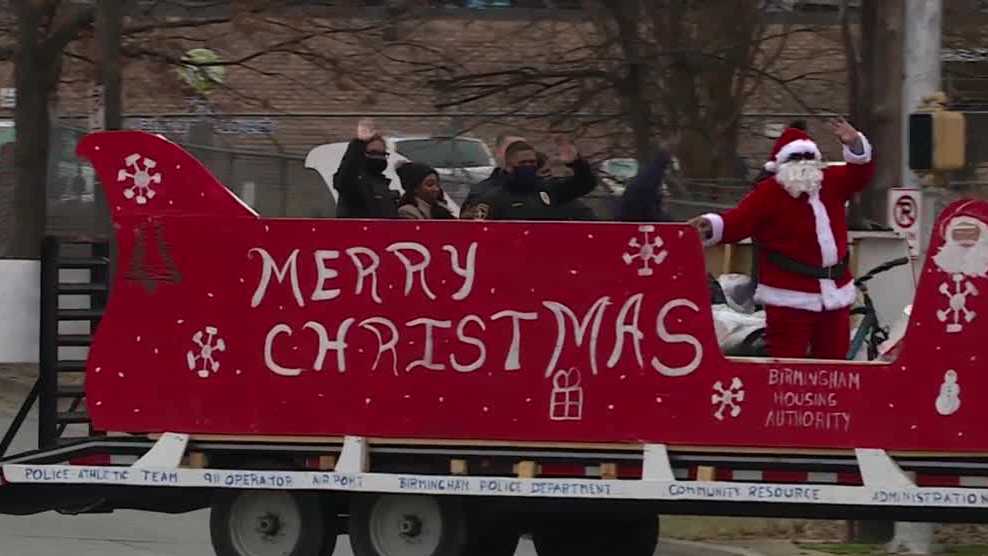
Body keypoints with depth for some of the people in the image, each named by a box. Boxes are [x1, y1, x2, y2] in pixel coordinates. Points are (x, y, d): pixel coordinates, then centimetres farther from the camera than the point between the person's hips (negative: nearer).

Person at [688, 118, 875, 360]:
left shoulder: (831, 182, 9)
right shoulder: (769, 193, -9)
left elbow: (860, 174, 14)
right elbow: (740, 219, -19)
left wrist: (855, 144, -6)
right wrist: (712, 226, -39)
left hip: (835, 293, 6)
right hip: (790, 298, -6)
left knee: (833, 361, 14)